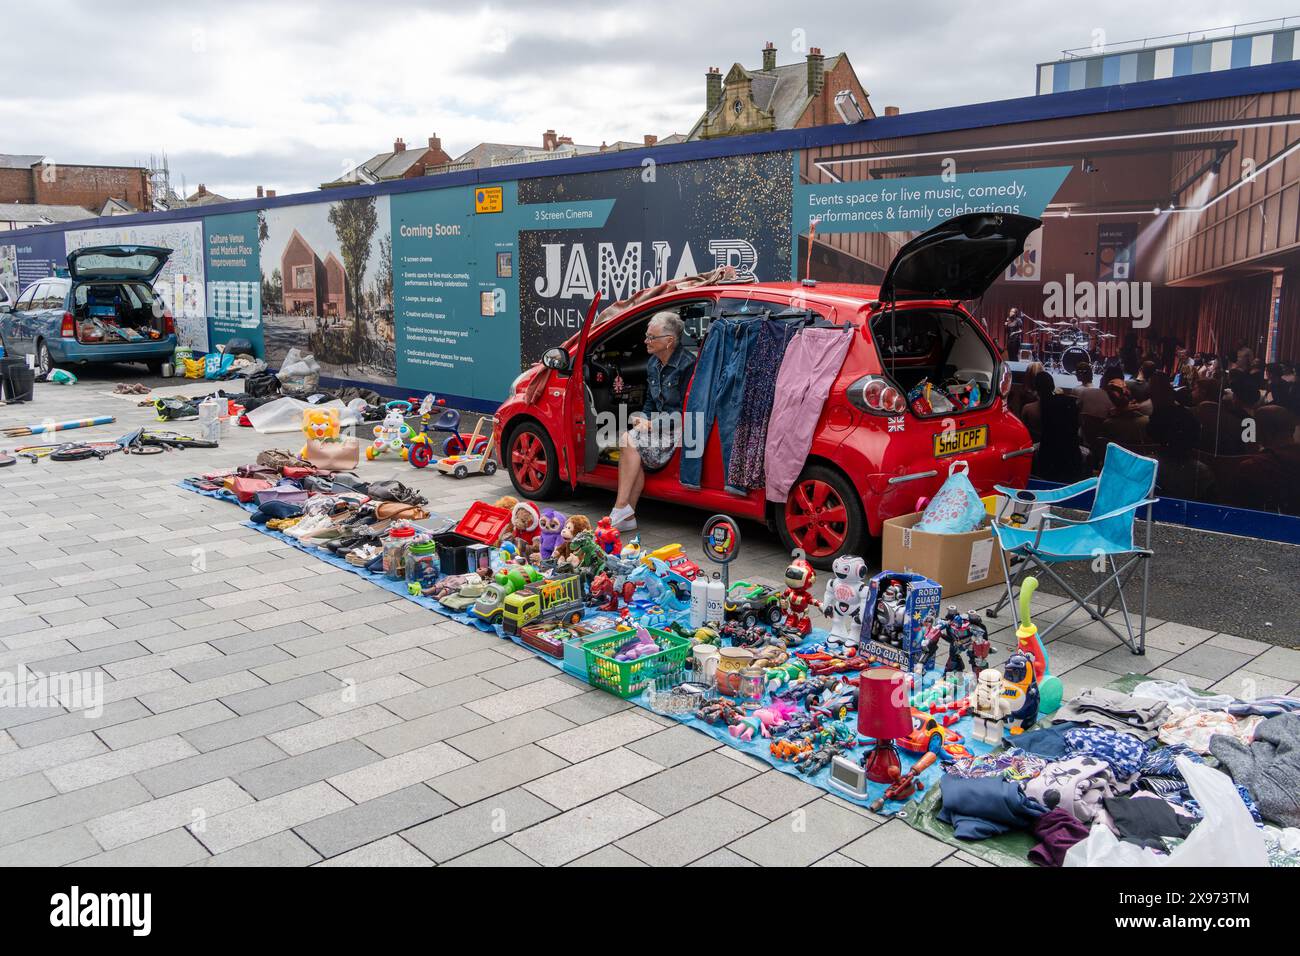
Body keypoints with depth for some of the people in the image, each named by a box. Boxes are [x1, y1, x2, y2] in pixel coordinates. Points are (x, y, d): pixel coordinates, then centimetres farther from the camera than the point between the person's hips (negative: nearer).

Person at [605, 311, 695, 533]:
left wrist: (651, 425, -15)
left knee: (629, 439, -24)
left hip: (678, 429, -7)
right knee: (630, 442, -20)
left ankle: (621, 509, -21)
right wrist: (644, 420, 0)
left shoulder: (686, 364, -14)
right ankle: (628, 516, -18)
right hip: (657, 425, 7)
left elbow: (683, 411, -15)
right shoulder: (653, 364, 12)